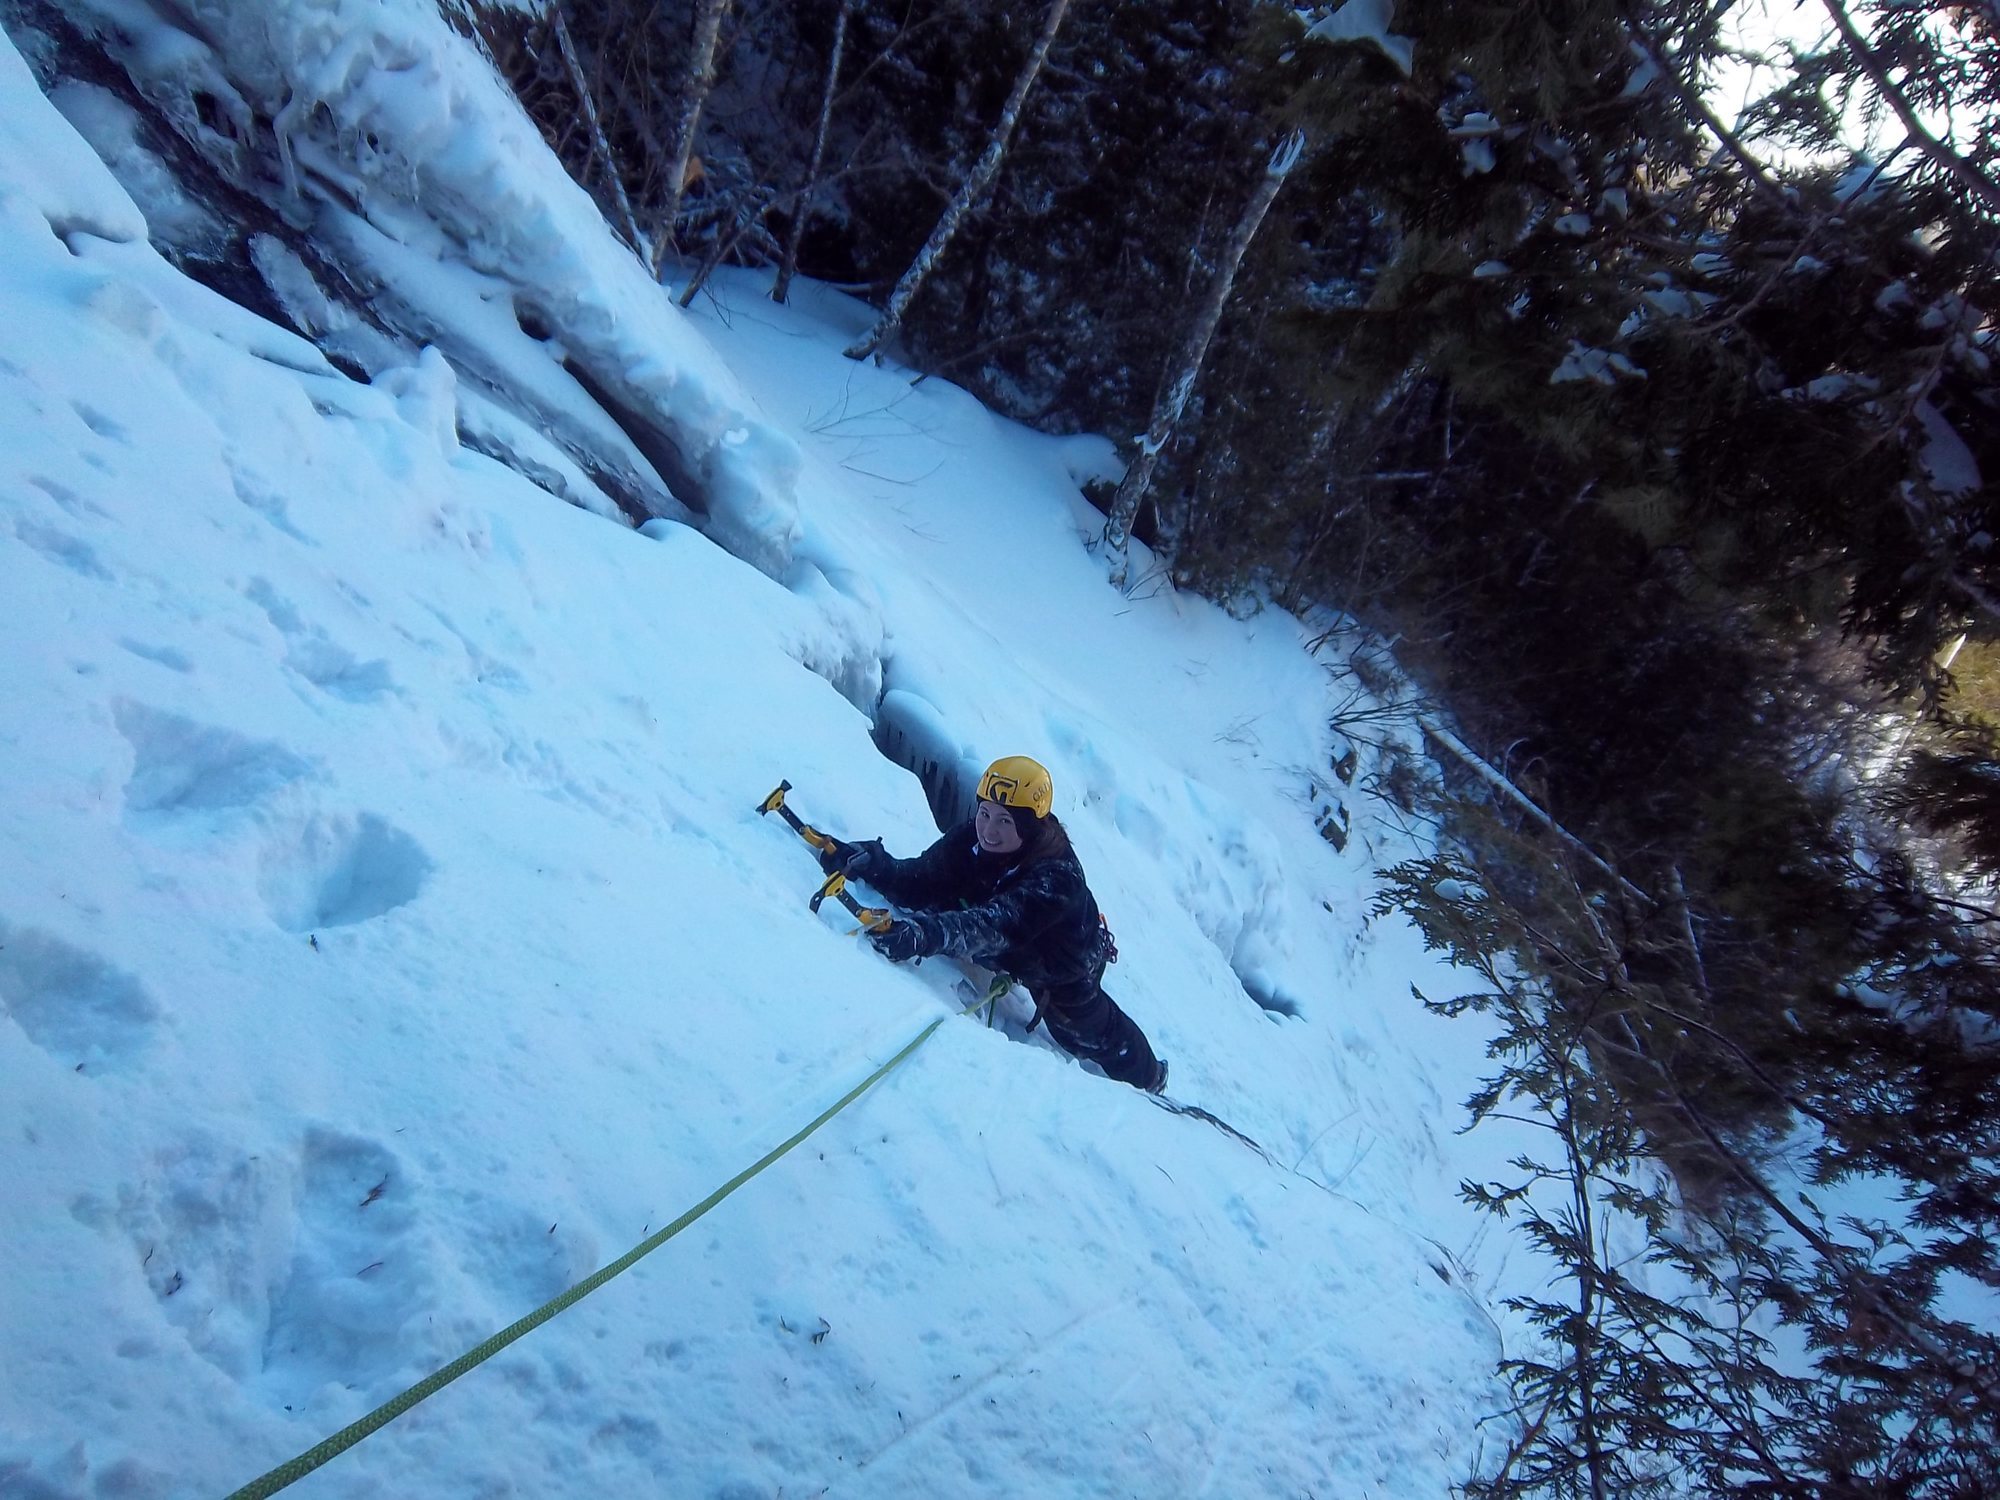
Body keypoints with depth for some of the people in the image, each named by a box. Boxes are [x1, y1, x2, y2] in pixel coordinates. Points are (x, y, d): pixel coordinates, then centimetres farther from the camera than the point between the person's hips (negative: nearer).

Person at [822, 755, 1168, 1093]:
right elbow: (923, 881, -32)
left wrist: (929, 932, -75)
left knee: (1087, 1032, 18)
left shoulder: (1055, 876, -45)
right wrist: (877, 866, -52)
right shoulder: (974, 836, -26)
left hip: (1066, 969, -3)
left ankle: (1148, 1076, 49)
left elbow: (996, 926, -59)